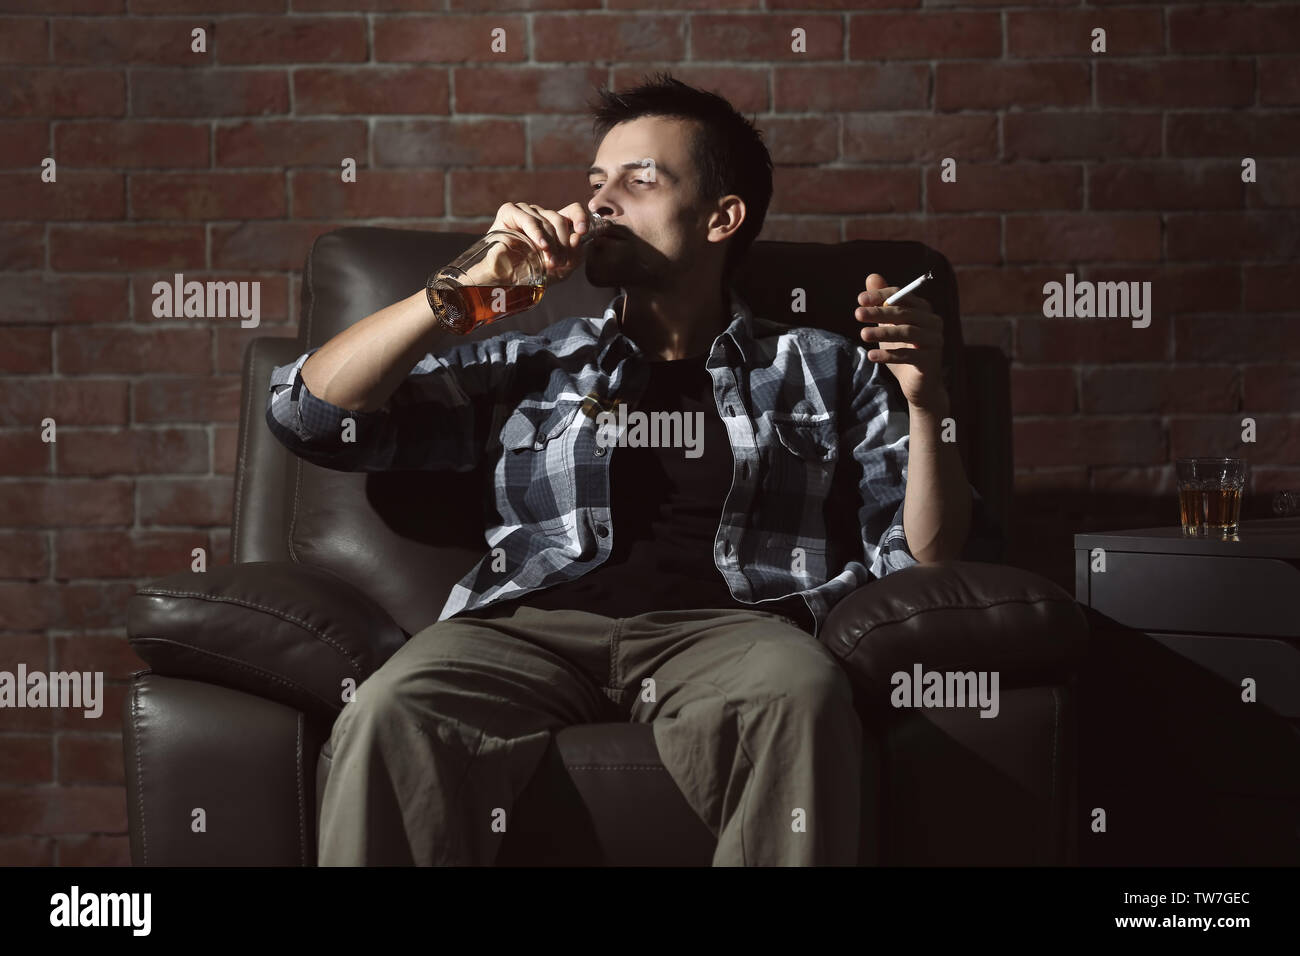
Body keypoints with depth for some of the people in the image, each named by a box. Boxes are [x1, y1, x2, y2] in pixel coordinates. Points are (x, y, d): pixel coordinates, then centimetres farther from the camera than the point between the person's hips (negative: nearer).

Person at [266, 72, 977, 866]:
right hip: (534, 624, 1)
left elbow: (921, 559, 13)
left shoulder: (827, 374, 23)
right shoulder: (531, 367, 25)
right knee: (391, 712, -33)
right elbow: (310, 413, 18)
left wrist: (925, 404, -4)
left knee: (801, 696, -38)